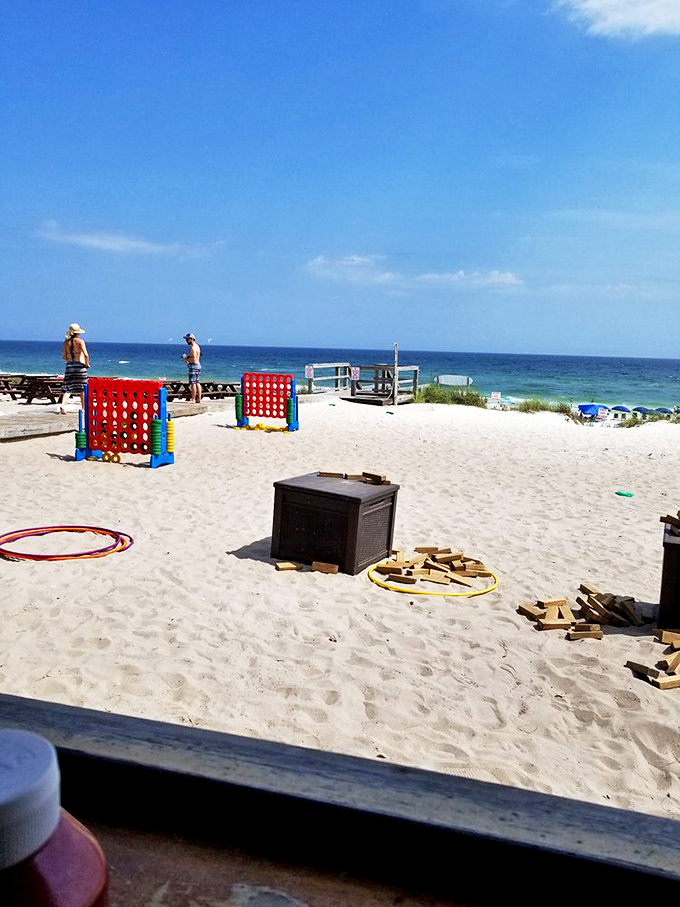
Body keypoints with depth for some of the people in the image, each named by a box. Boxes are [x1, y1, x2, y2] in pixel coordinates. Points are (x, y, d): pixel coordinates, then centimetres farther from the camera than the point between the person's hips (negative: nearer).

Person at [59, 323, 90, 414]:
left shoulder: (66, 342, 6)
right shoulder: (80, 341, -8)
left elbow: (63, 356, 9)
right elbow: (86, 354, -19)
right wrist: (87, 364, -4)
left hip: (69, 366, 4)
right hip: (80, 366, -4)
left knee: (68, 387, 3)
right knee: (82, 388, 9)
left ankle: (62, 405, -17)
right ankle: (83, 408, 16)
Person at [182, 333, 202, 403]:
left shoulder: (193, 347, -14)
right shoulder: (197, 346, 16)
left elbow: (194, 358, -22)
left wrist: (187, 359, -9)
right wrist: (188, 357, 14)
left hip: (193, 366, -10)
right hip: (198, 365, 10)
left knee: (193, 383, -8)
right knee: (197, 383, 10)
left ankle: (193, 399, -9)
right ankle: (199, 399, 10)